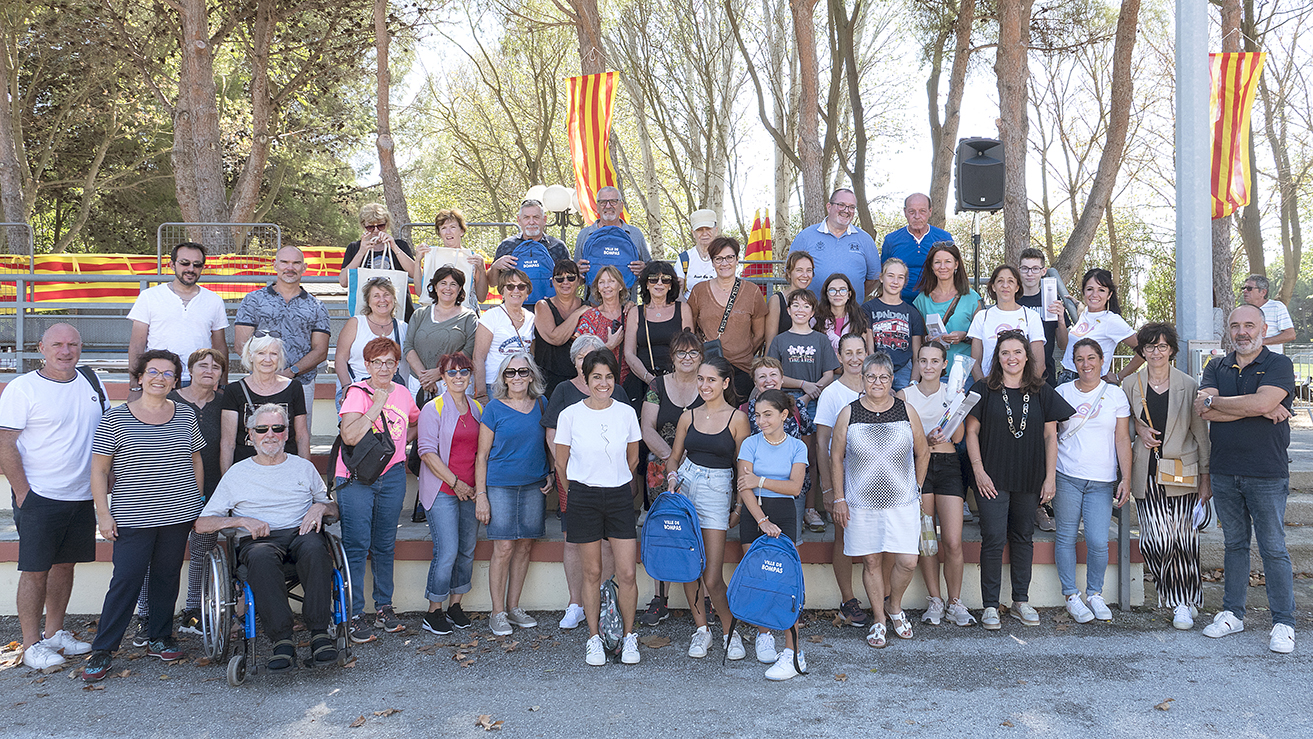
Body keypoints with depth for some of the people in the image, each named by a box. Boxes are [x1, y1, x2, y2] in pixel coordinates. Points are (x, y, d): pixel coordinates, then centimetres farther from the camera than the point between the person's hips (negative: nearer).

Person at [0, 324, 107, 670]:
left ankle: (54, 633, 26)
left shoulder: (91, 382, 9)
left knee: (65, 564, 13)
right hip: (39, 496, -5)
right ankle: (32, 645, 9)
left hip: (82, 496, 6)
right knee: (35, 570, -1)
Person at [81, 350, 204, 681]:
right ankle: (102, 650, 4)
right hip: (133, 516, -3)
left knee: (167, 576, 10)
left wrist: (197, 501, 12)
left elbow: (196, 460, 18)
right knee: (126, 579, -6)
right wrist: (104, 514, -5)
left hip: (179, 515, 3)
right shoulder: (116, 417, -2)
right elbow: (99, 470, -1)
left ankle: (160, 639, 22)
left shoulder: (186, 414, 8)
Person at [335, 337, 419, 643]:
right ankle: (355, 615, 1)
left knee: (385, 544, 11)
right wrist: (376, 406, -20)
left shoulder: (402, 394, 8)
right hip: (356, 478, -5)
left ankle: (384, 607, 22)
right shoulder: (357, 393, -8)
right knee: (356, 545, -6)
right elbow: (349, 436, -22)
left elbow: (418, 423, 29)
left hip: (392, 476, 5)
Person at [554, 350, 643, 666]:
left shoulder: (626, 413, 1)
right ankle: (594, 637, 21)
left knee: (627, 573, -2)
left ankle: (628, 637, 16)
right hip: (584, 498, -1)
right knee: (592, 572, 6)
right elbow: (561, 465, 6)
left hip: (619, 497, 1)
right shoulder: (570, 415, -4)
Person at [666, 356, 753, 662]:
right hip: (684, 486, 4)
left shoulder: (737, 418, -2)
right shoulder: (689, 417, 8)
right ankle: (701, 628, 22)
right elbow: (674, 456, 17)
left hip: (717, 490, -4)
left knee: (712, 577, -7)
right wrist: (672, 477, -4)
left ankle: (729, 631, 15)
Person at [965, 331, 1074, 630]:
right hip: (993, 479, -3)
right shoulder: (983, 389, -1)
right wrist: (978, 471, -8)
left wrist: (1050, 477, 2)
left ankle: (1021, 602, 21)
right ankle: (990, 606, 1)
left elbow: (1050, 436, 7)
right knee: (993, 539, -6)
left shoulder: (1041, 392, 6)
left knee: (1023, 538, 11)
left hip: (1029, 480, 3)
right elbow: (971, 431, 0)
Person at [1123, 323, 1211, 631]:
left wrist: (1205, 477, 1)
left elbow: (1201, 433, 4)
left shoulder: (1188, 386, 2)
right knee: (1156, 540, -9)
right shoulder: (1130, 385, 6)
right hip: (1147, 475, 1)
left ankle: (1183, 603, 13)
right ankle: (1168, 591, 14)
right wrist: (1138, 428, -3)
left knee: (1184, 539, -2)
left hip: (1182, 475, -1)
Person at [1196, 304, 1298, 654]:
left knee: (1273, 548, 0)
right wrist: (1258, 410, -14)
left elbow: (1261, 403, -22)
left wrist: (1215, 401, -9)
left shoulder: (1279, 364, -3)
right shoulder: (1216, 368, 9)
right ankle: (1232, 613, 21)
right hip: (1224, 473, 4)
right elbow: (1203, 411, -8)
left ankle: (1284, 623, 8)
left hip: (1267, 474, -4)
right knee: (1235, 544, 13)